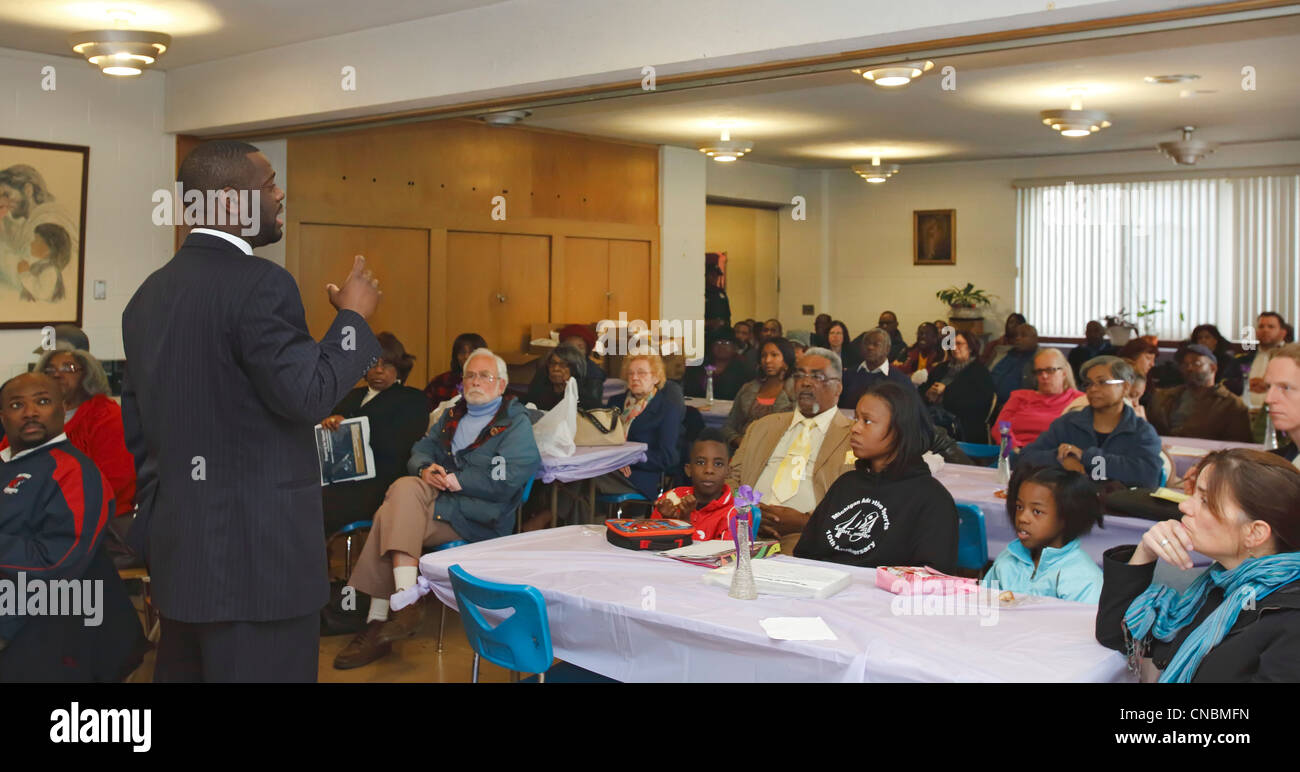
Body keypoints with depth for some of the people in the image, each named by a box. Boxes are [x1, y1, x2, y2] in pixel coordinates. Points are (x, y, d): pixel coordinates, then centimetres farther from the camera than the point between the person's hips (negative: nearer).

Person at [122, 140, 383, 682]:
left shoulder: (149, 293, 12)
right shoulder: (260, 283, -15)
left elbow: (136, 427, 16)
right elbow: (308, 396, -19)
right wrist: (353, 316, -5)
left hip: (180, 550, 9)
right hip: (258, 552, -8)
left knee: (186, 669, 15)